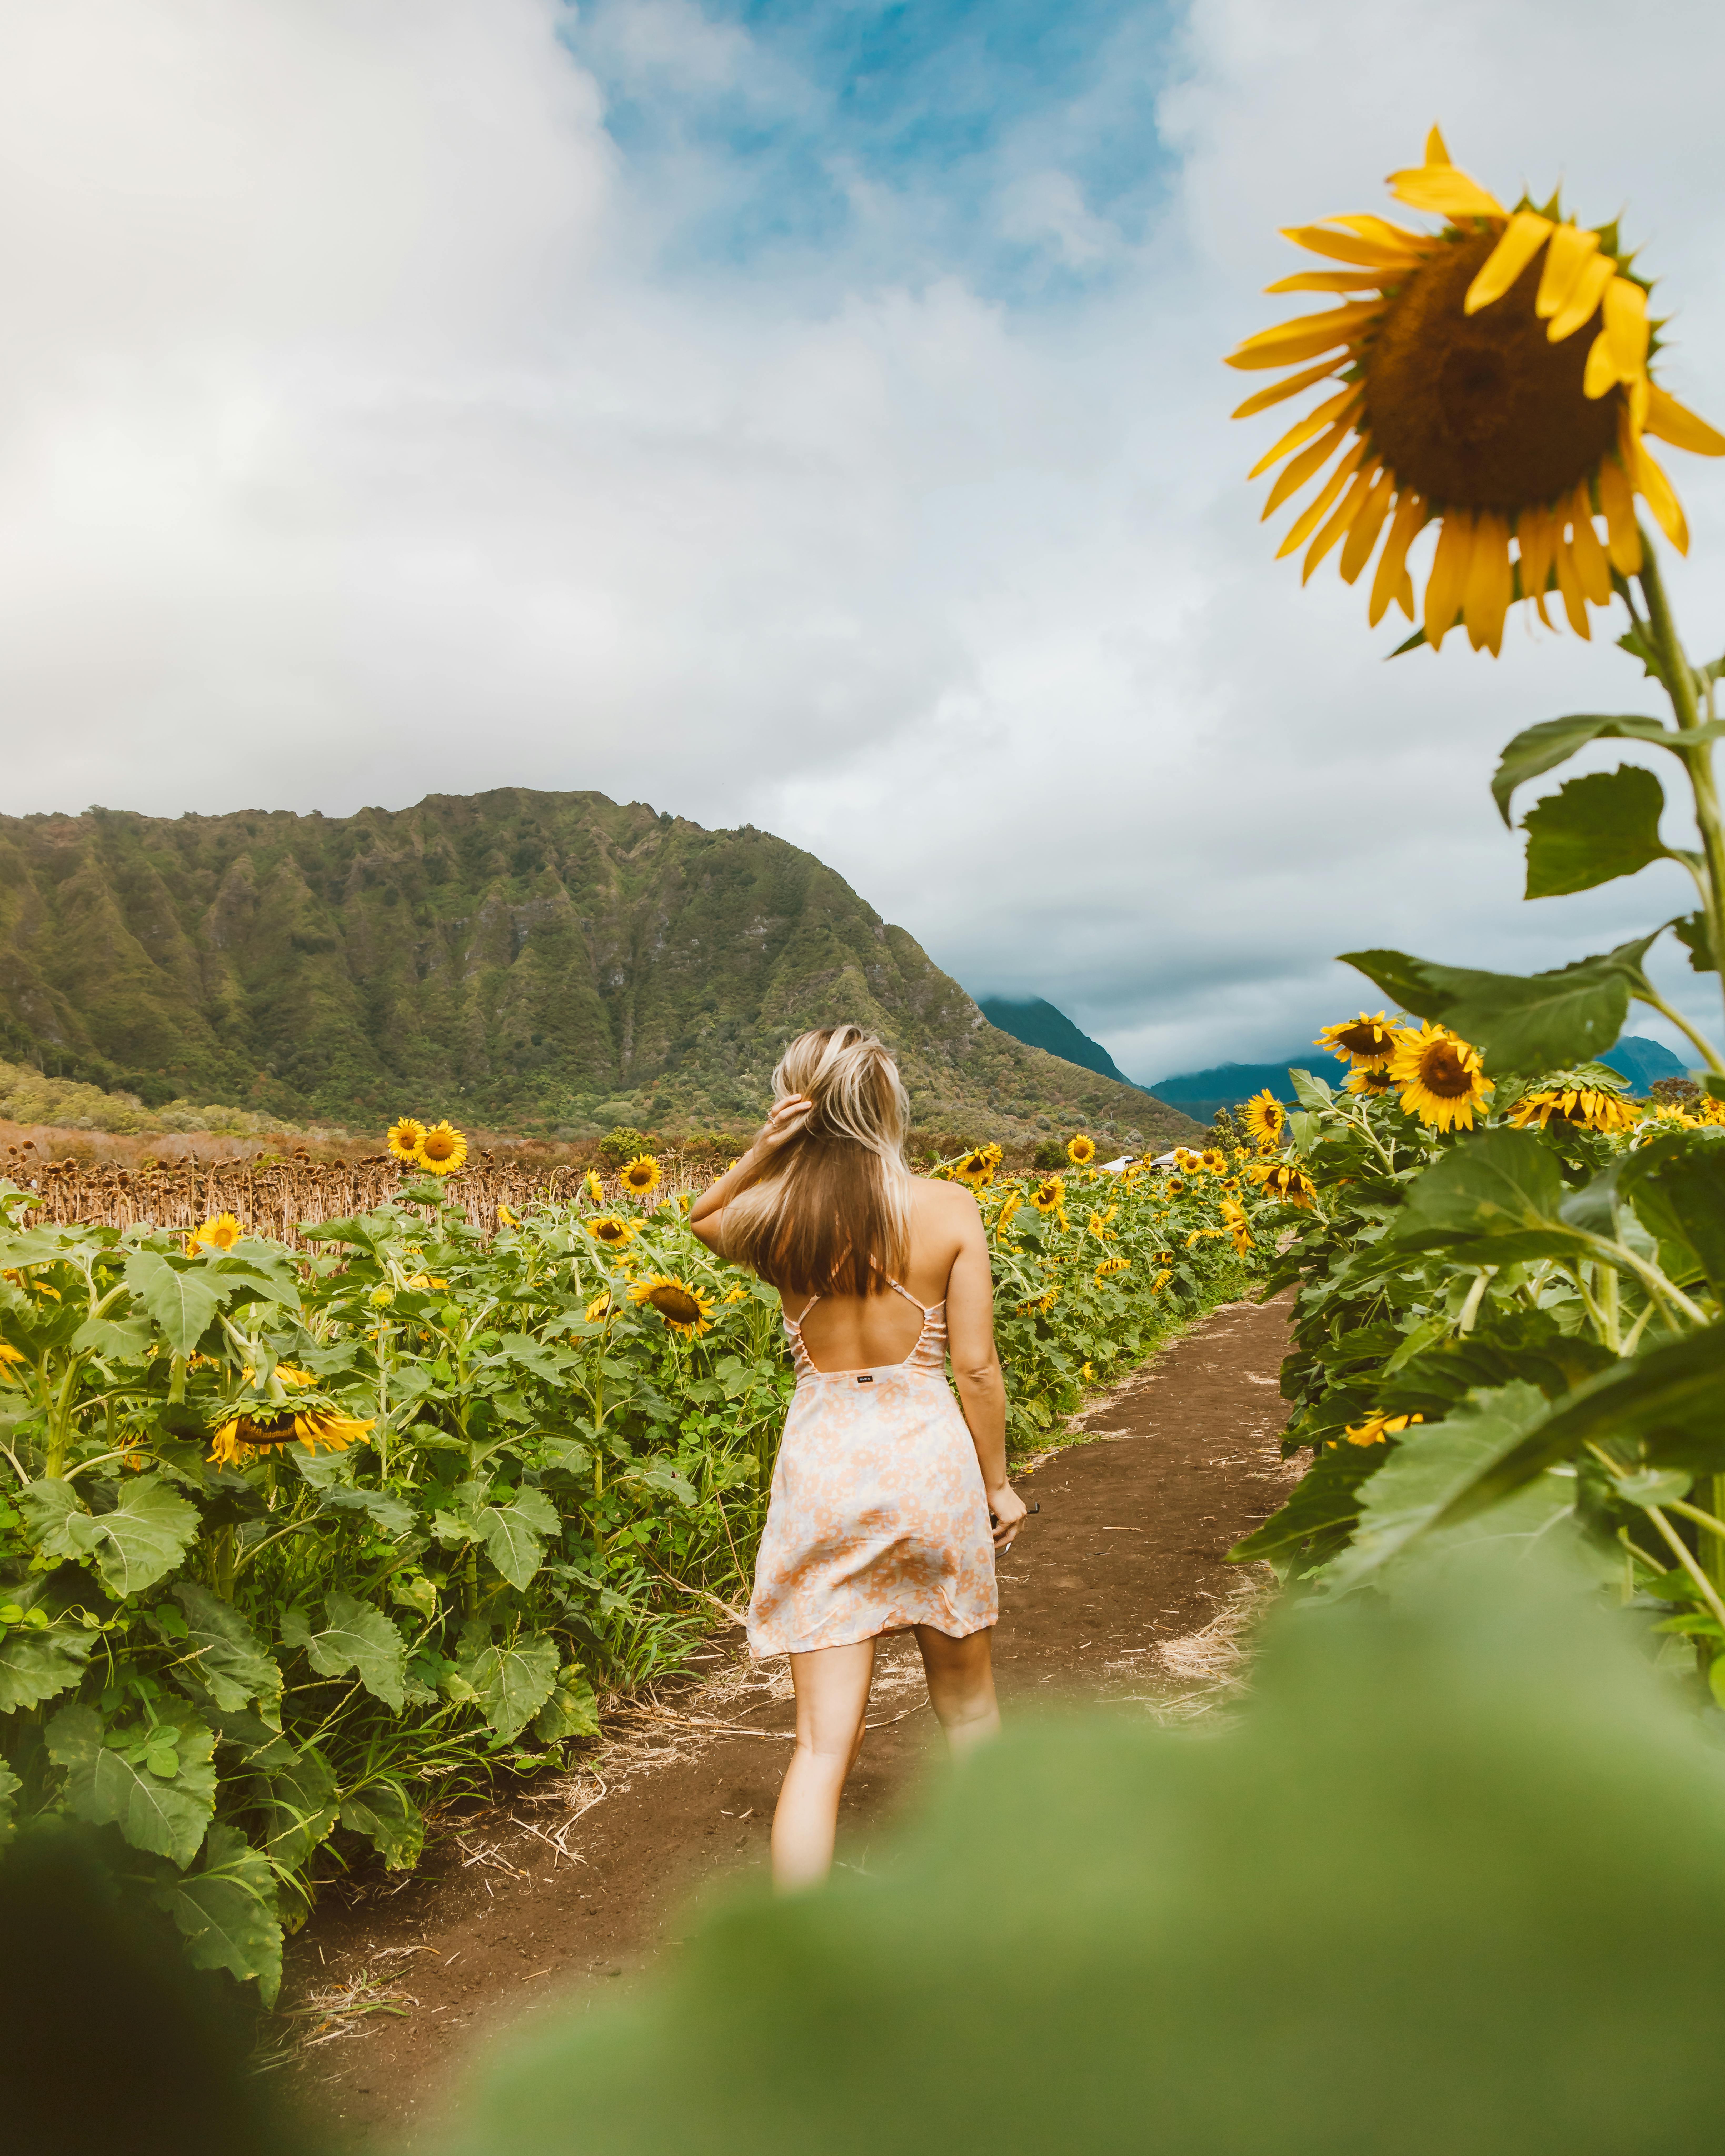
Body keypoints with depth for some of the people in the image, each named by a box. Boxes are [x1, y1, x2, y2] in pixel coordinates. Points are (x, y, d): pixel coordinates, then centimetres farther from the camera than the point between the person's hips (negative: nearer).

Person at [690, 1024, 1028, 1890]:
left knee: (824, 1740, 6)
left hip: (822, 1463, 0)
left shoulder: (771, 1214, -5)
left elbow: (701, 1220, 20)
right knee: (965, 1698, 24)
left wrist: (759, 1154, 1)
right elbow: (975, 1366, -6)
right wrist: (998, 1484, 8)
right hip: (929, 1455, 1)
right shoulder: (948, 1208, -8)